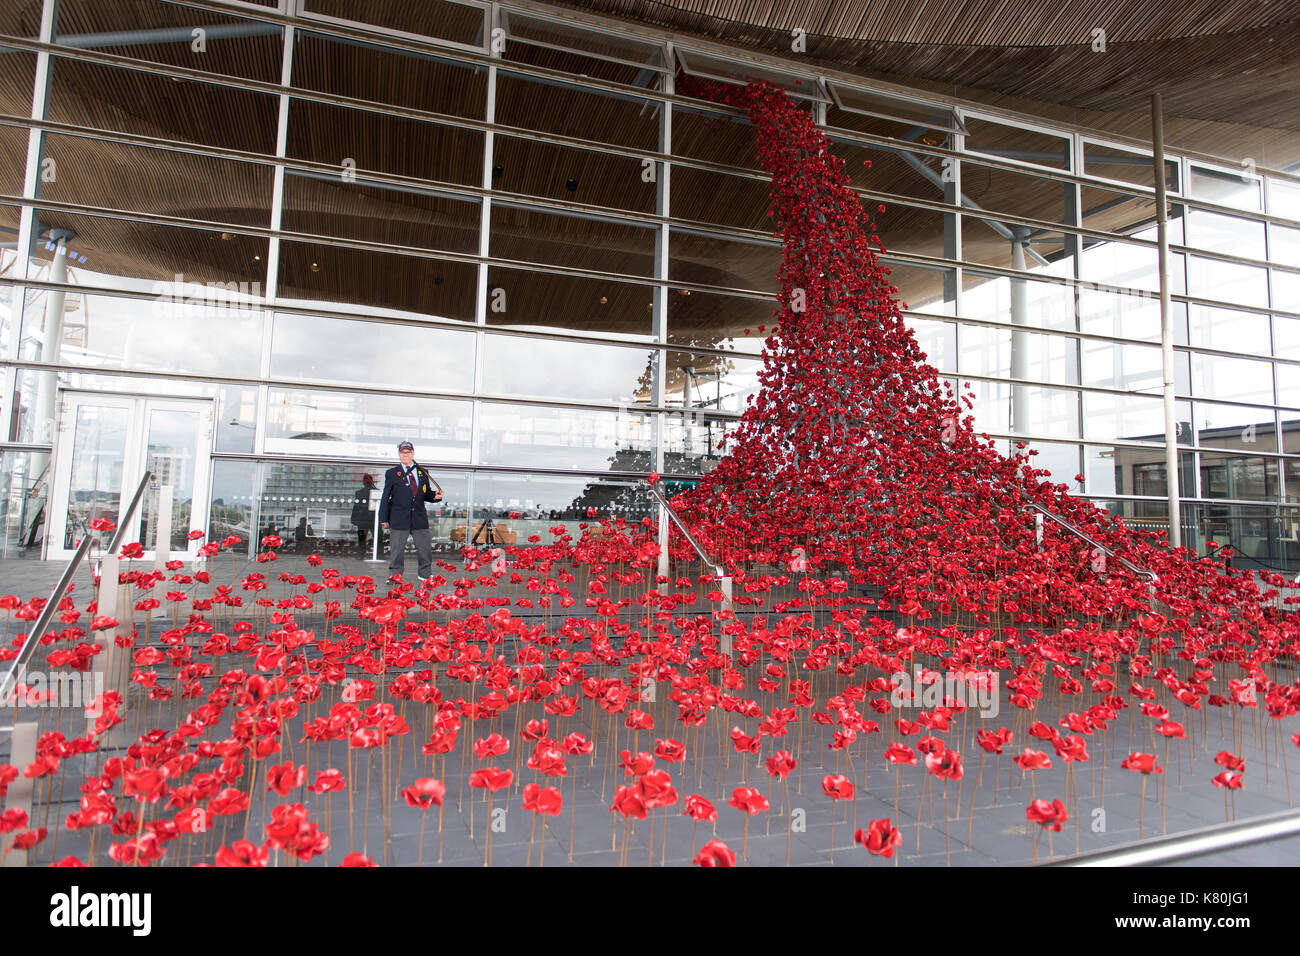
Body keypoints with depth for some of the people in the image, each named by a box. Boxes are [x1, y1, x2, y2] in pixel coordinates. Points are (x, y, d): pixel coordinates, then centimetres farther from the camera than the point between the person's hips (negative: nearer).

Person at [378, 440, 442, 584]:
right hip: (399, 519, -2)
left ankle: (425, 579, 18)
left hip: (419, 518, 2)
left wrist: (435, 496, -5)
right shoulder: (392, 473, 8)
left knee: (425, 550, 5)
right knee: (396, 552, 3)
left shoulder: (422, 473, 14)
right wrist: (384, 518, 1)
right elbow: (385, 497, 6)